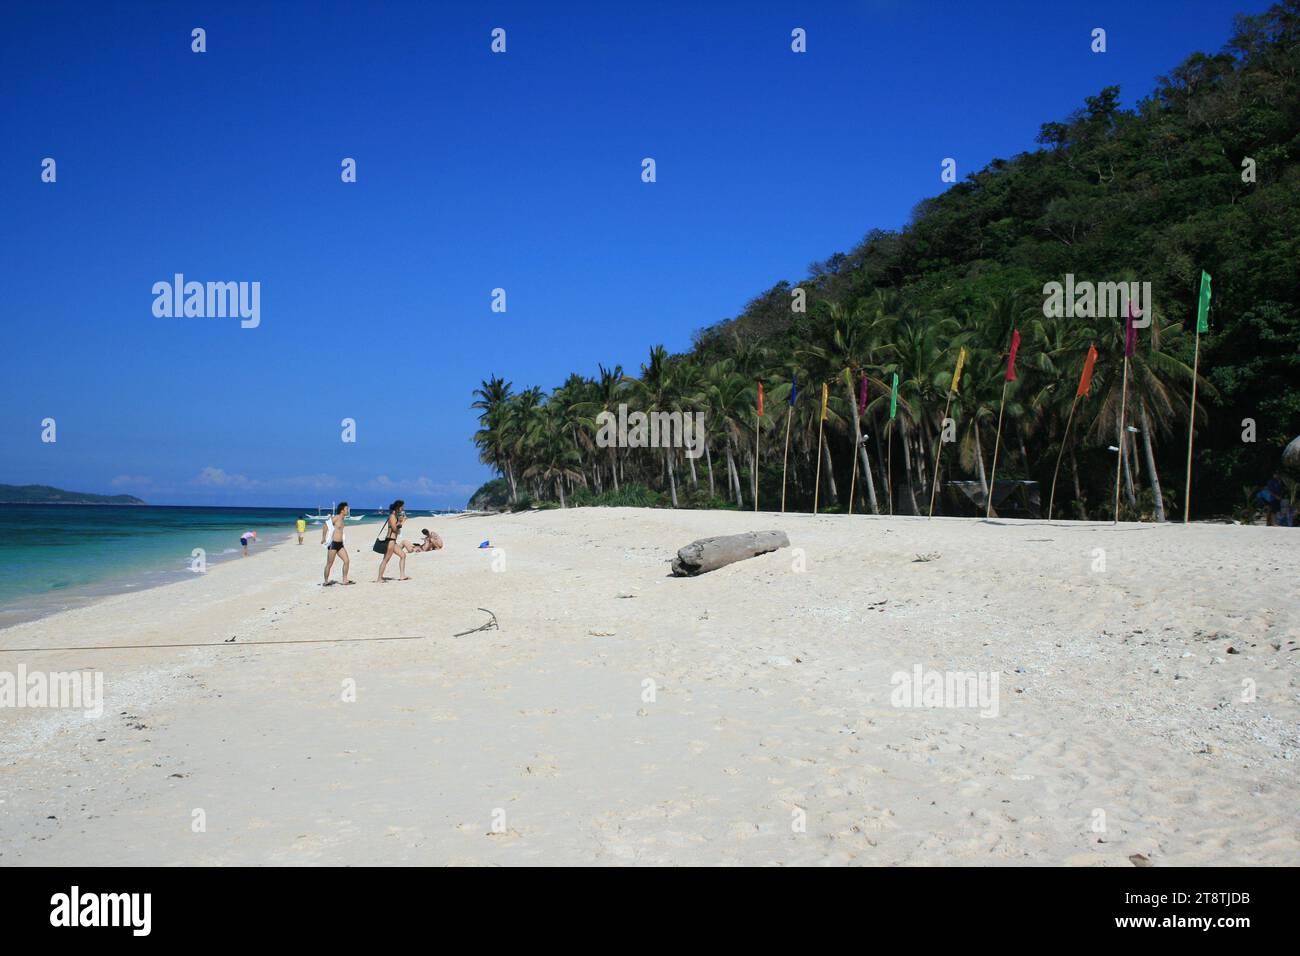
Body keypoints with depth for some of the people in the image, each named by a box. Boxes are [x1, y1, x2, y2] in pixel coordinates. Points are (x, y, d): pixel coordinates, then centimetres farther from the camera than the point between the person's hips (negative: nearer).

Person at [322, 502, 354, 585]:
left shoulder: (343, 519, 13)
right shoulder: (336, 517, -12)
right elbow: (326, 526, -18)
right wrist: (323, 538, -17)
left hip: (340, 544, 8)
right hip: (333, 544, -8)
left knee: (347, 561, 1)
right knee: (330, 564, 0)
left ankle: (345, 580, 7)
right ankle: (326, 581, 9)